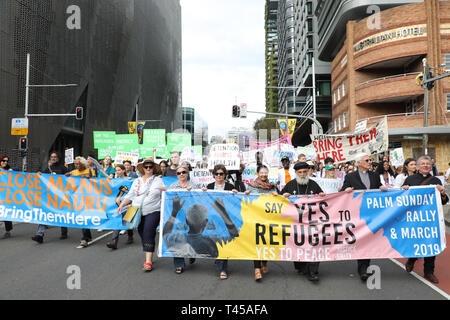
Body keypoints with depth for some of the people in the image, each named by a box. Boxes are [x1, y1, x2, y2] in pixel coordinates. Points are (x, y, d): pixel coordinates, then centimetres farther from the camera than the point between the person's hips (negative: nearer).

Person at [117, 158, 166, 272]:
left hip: (153, 212, -4)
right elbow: (130, 196, 12)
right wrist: (121, 205, -2)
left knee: (148, 234, -14)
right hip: (138, 213, 4)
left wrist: (165, 190, -17)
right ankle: (148, 257, 22)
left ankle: (148, 261, -12)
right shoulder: (137, 181, 14)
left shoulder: (158, 180, 4)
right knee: (142, 235, 8)